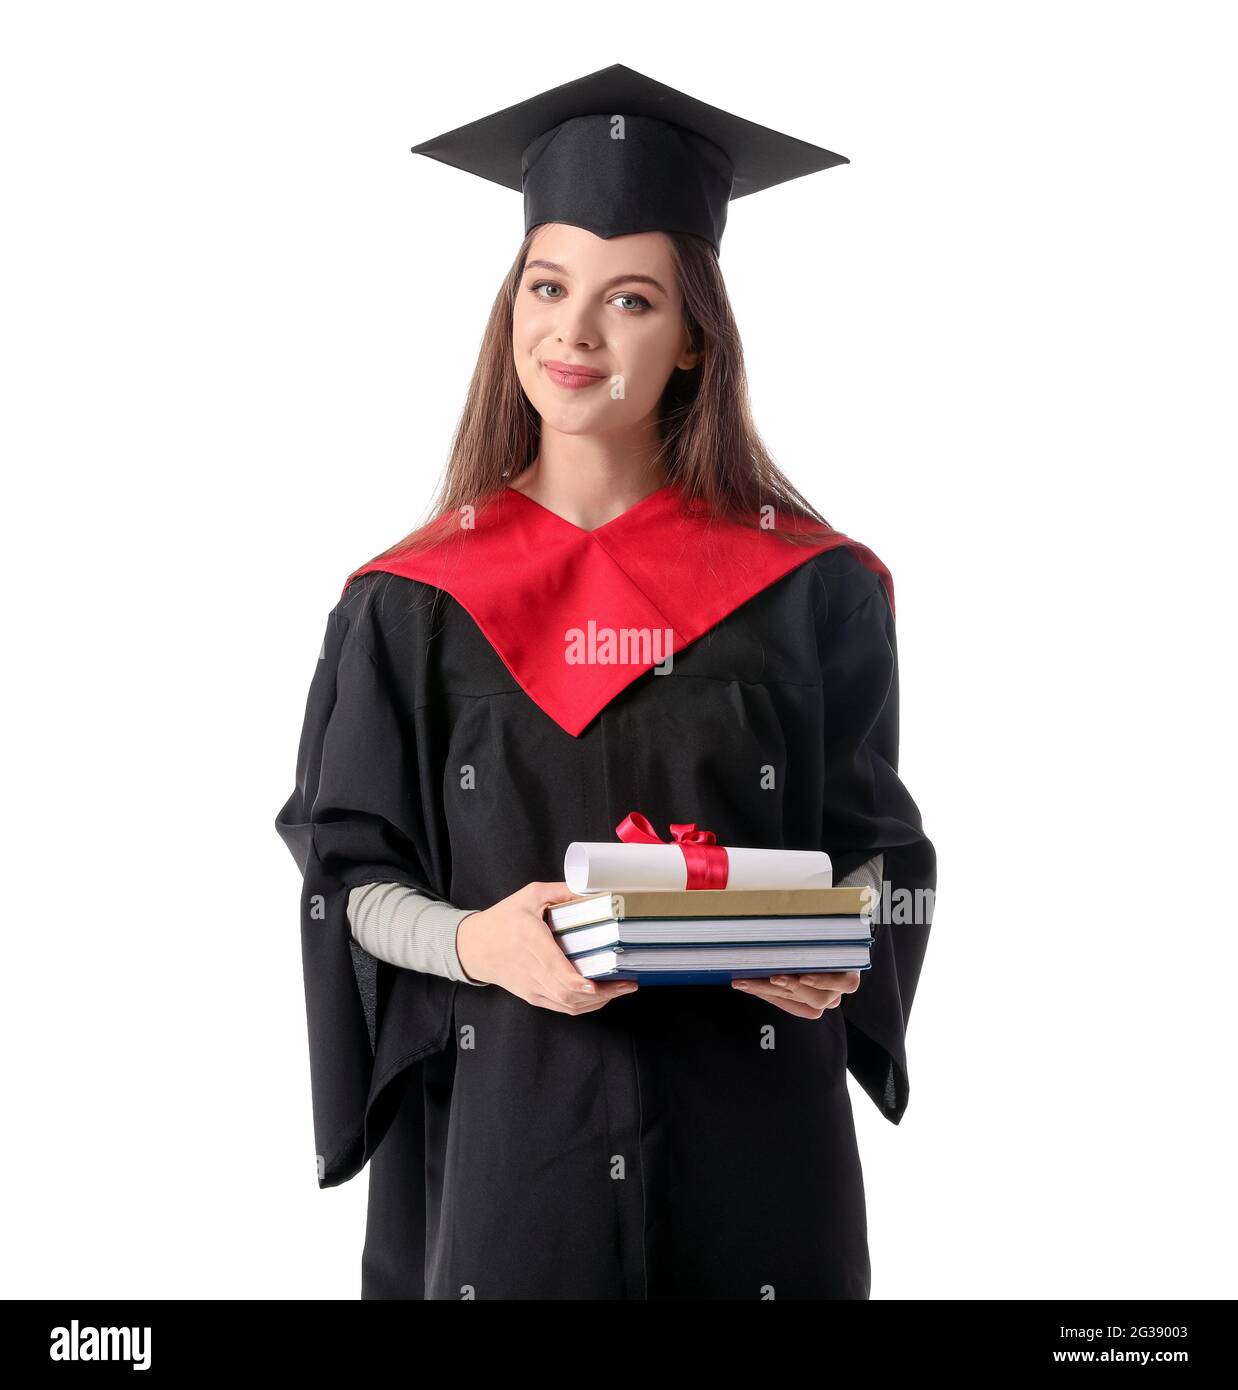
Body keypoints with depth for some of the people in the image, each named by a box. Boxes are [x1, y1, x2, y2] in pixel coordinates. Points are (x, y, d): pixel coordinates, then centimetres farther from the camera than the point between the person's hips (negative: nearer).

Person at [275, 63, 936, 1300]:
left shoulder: (807, 590, -2)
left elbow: (876, 840, 5)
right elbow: (347, 872, 2)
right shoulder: (412, 605, -1)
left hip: (750, 1142, 0)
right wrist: (474, 943, -17)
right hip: (501, 1130, 0)